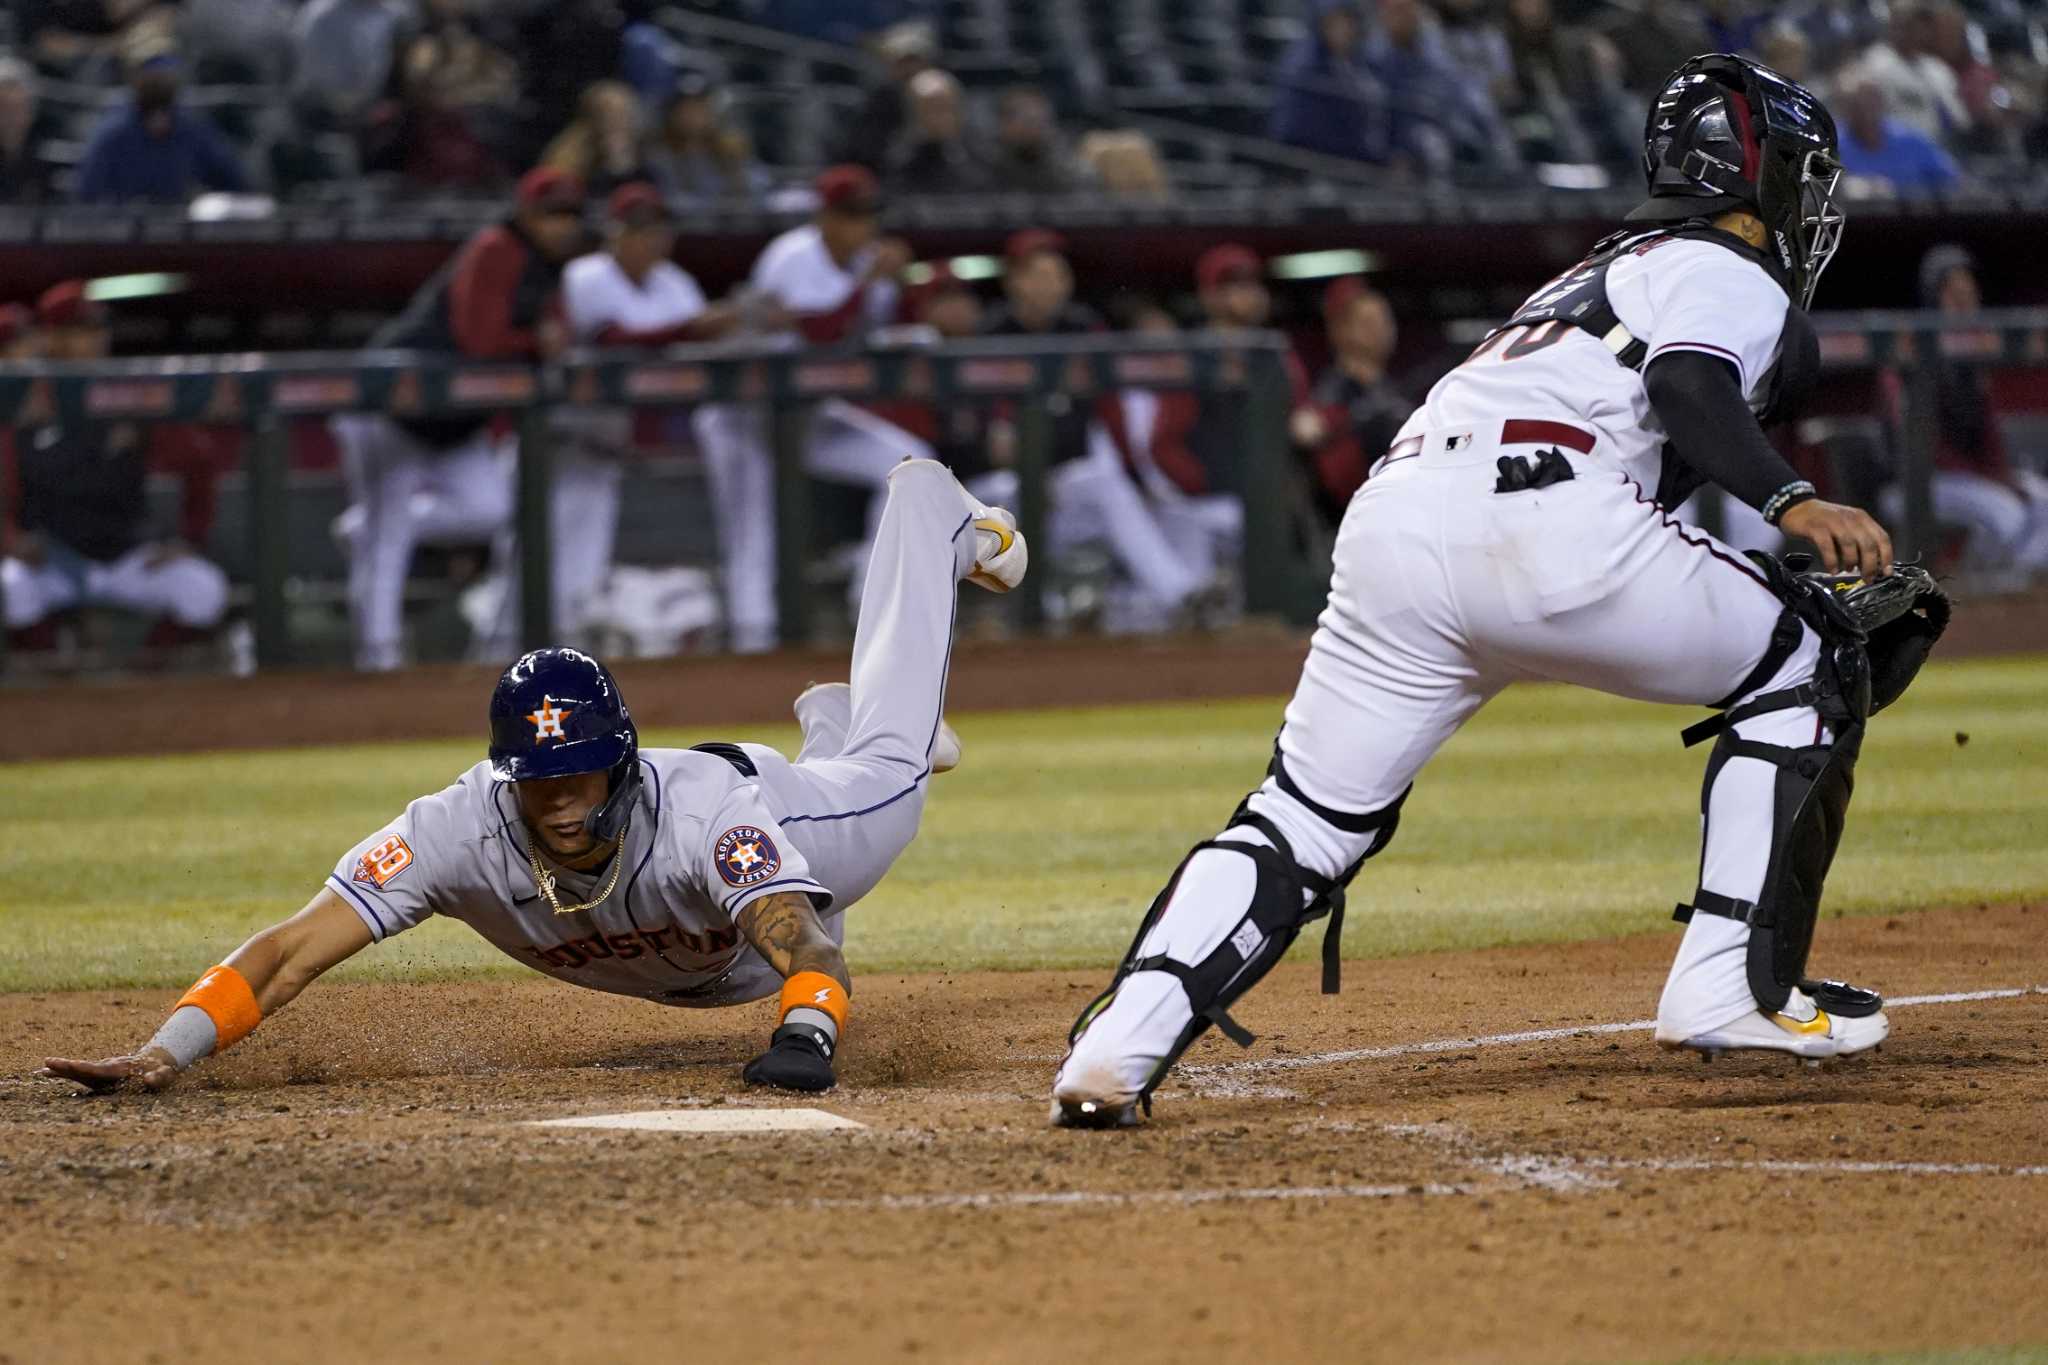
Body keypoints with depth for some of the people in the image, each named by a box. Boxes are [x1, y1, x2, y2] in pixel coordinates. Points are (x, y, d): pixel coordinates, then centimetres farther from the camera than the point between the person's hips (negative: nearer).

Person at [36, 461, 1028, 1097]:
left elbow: (807, 946, -60)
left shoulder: (706, 818, -50)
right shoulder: (464, 829, -45)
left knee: (887, 764, 30)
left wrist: (806, 1035, -83)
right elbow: (290, 951, -49)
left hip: (789, 817, -2)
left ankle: (940, 518, 56)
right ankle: (826, 723, 70)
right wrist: (163, 1054, -64)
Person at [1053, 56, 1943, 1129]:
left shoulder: (1605, 272, 39)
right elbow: (1688, 387, -9)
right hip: (1540, 519, -7)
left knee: (1304, 823, 9)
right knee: (1807, 659, 13)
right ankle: (1732, 988, 5)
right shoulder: (1734, 275, 13)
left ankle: (1121, 1042, -13)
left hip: (1389, 521, 7)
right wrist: (1792, 504, -21)